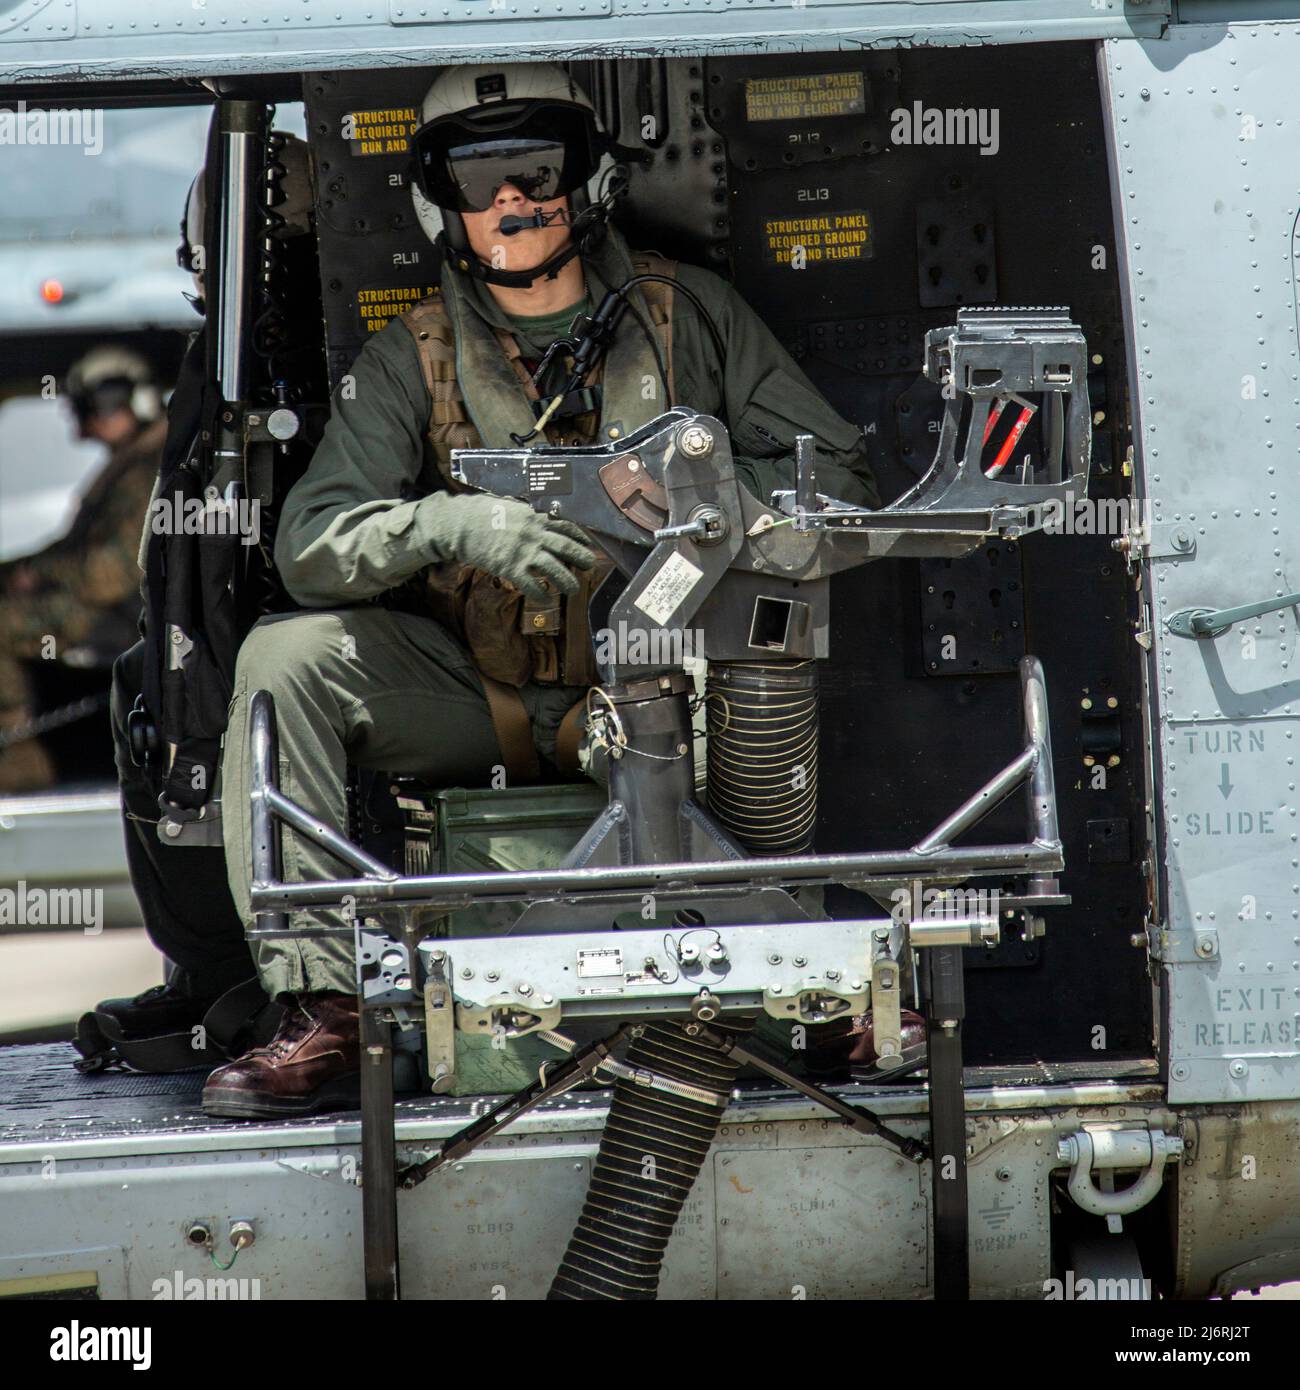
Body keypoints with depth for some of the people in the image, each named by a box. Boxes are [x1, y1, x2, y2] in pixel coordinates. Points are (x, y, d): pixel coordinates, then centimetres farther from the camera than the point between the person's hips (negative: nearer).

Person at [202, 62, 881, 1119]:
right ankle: (323, 1016, -24)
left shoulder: (687, 316, 1)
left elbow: (842, 479, 0)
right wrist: (456, 524, -32)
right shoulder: (411, 362, 1)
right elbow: (310, 546, -12)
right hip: (480, 697, 2)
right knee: (284, 660, -20)